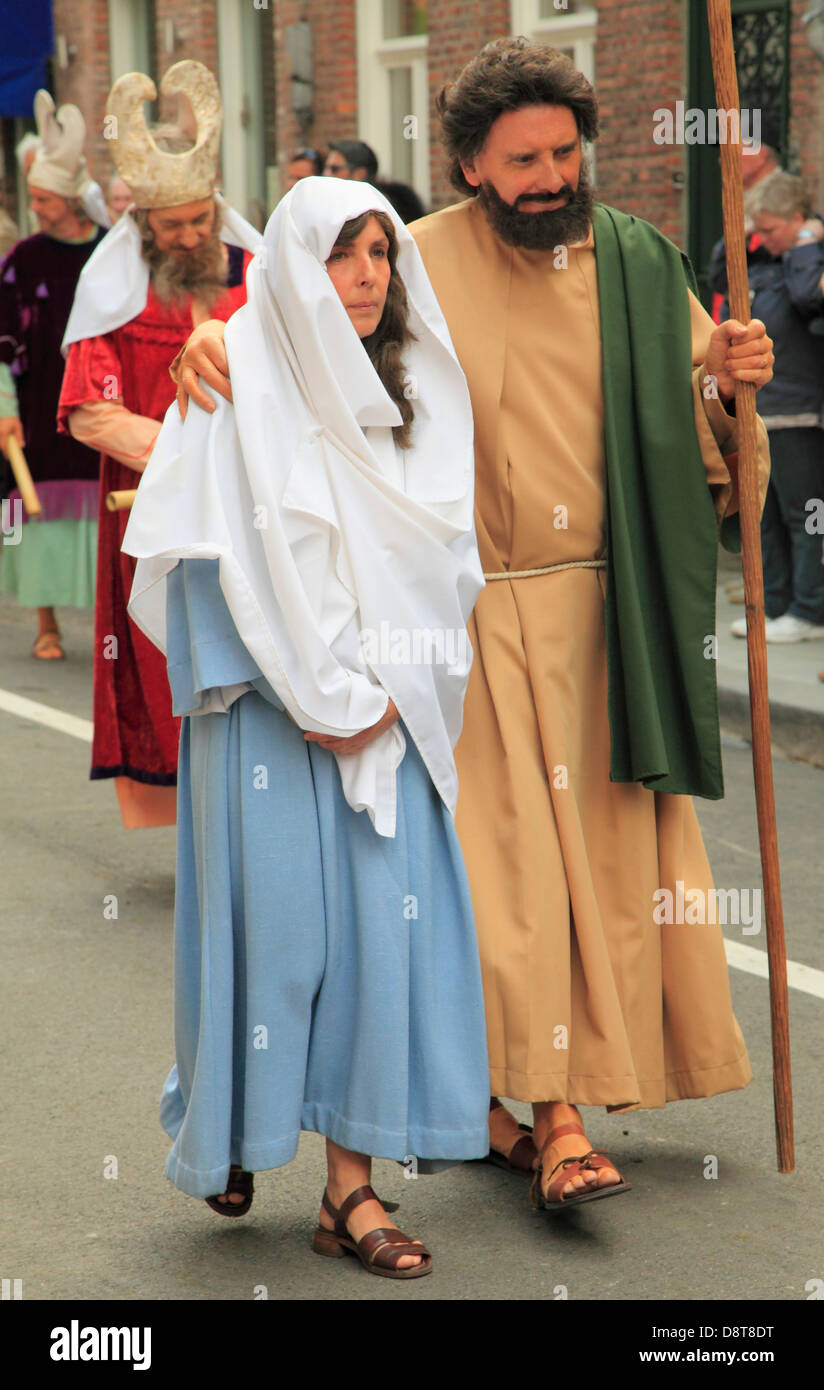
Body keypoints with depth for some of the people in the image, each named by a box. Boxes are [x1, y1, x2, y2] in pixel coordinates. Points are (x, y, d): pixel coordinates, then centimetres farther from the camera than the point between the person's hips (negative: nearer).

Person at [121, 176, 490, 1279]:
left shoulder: (408, 394, 12)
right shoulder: (239, 384, -5)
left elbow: (445, 562, 12)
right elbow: (229, 558, -10)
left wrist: (387, 699, 0)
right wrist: (327, 701, -12)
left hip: (387, 711, 5)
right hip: (273, 706, -4)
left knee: (383, 921, -1)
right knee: (275, 921, 0)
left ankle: (351, 1187, 3)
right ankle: (234, 1130, 25)